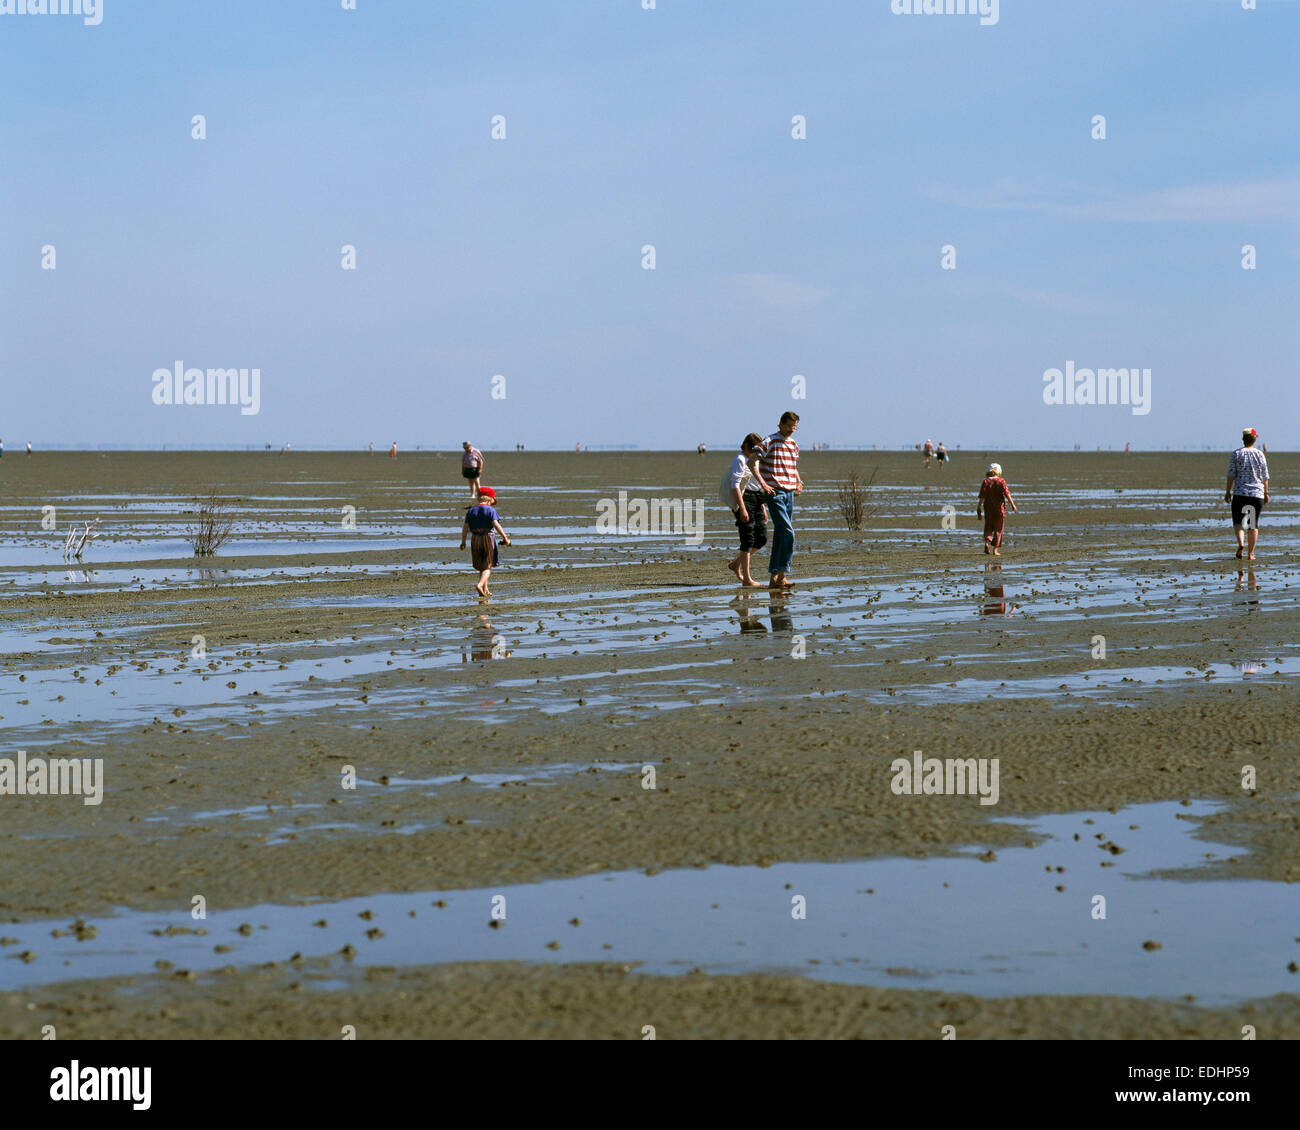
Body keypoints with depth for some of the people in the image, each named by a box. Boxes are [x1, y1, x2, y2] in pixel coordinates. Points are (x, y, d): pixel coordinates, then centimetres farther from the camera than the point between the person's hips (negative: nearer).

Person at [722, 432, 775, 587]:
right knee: (748, 539, -9)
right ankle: (746, 579, -6)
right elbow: (735, 486, -17)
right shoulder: (740, 460, -10)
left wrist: (763, 508, 22)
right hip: (743, 499, -9)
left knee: (761, 538, 6)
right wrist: (742, 509, -23)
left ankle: (736, 563, 22)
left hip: (756, 499, 9)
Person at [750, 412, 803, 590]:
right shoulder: (770, 442, -7)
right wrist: (763, 483, -20)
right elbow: (752, 462, -13)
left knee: (780, 536, 8)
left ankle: (774, 578, 11)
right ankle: (781, 575, -17)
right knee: (788, 534, -17)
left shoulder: (793, 445, 16)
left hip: (789, 493, 8)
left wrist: (799, 482, 14)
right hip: (775, 493, -8)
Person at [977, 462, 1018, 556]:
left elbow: (982, 496, -6)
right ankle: (995, 550, 6)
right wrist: (1013, 505, -13)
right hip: (999, 508, -1)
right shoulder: (1001, 481, -6)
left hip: (988, 507, 1)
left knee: (988, 527, 15)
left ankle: (987, 542, -11)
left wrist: (979, 508, -3)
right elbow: (1007, 493, -14)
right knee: (998, 529, 8)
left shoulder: (985, 482, -2)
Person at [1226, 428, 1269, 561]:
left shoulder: (1236, 454, -2)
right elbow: (1265, 477, 7)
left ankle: (1240, 543, -25)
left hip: (1240, 494, -2)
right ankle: (1250, 554, 7)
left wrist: (1228, 491, 3)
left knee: (1238, 522, 3)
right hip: (1257, 494, 2)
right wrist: (1266, 493, 15)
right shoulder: (1260, 455, 4)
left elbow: (1231, 475, -3)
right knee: (1253, 524, 8)